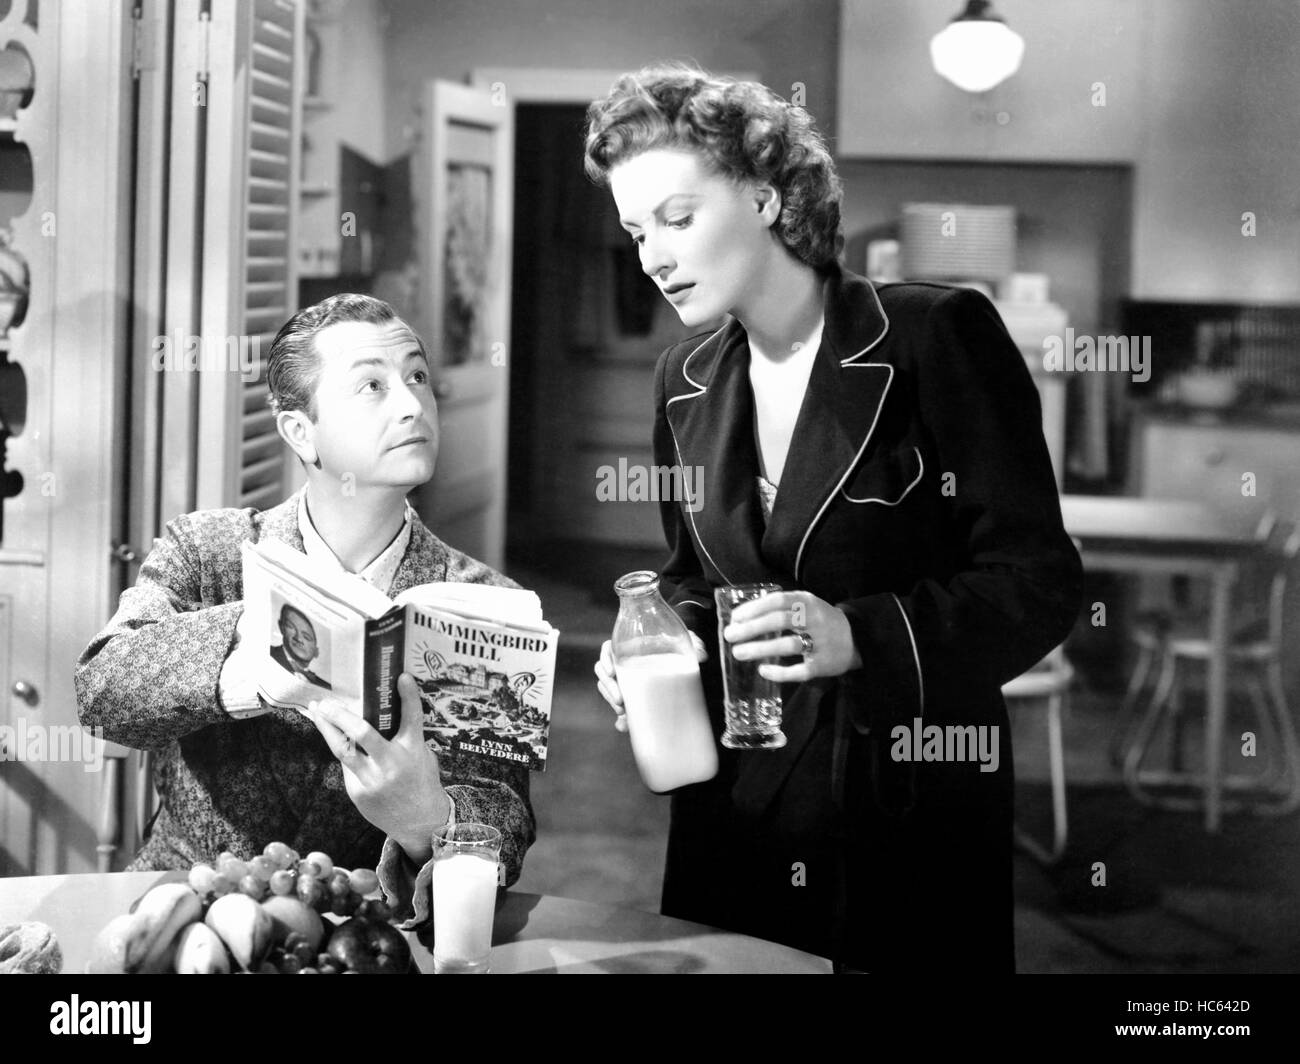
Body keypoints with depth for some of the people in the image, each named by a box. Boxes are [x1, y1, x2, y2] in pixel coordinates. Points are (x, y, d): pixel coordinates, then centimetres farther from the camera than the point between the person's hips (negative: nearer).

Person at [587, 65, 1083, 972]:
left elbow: (1040, 579, -12)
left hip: (909, 808, -5)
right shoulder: (687, 379, 7)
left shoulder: (938, 336, -11)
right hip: (734, 814, 5)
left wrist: (862, 635, -26)